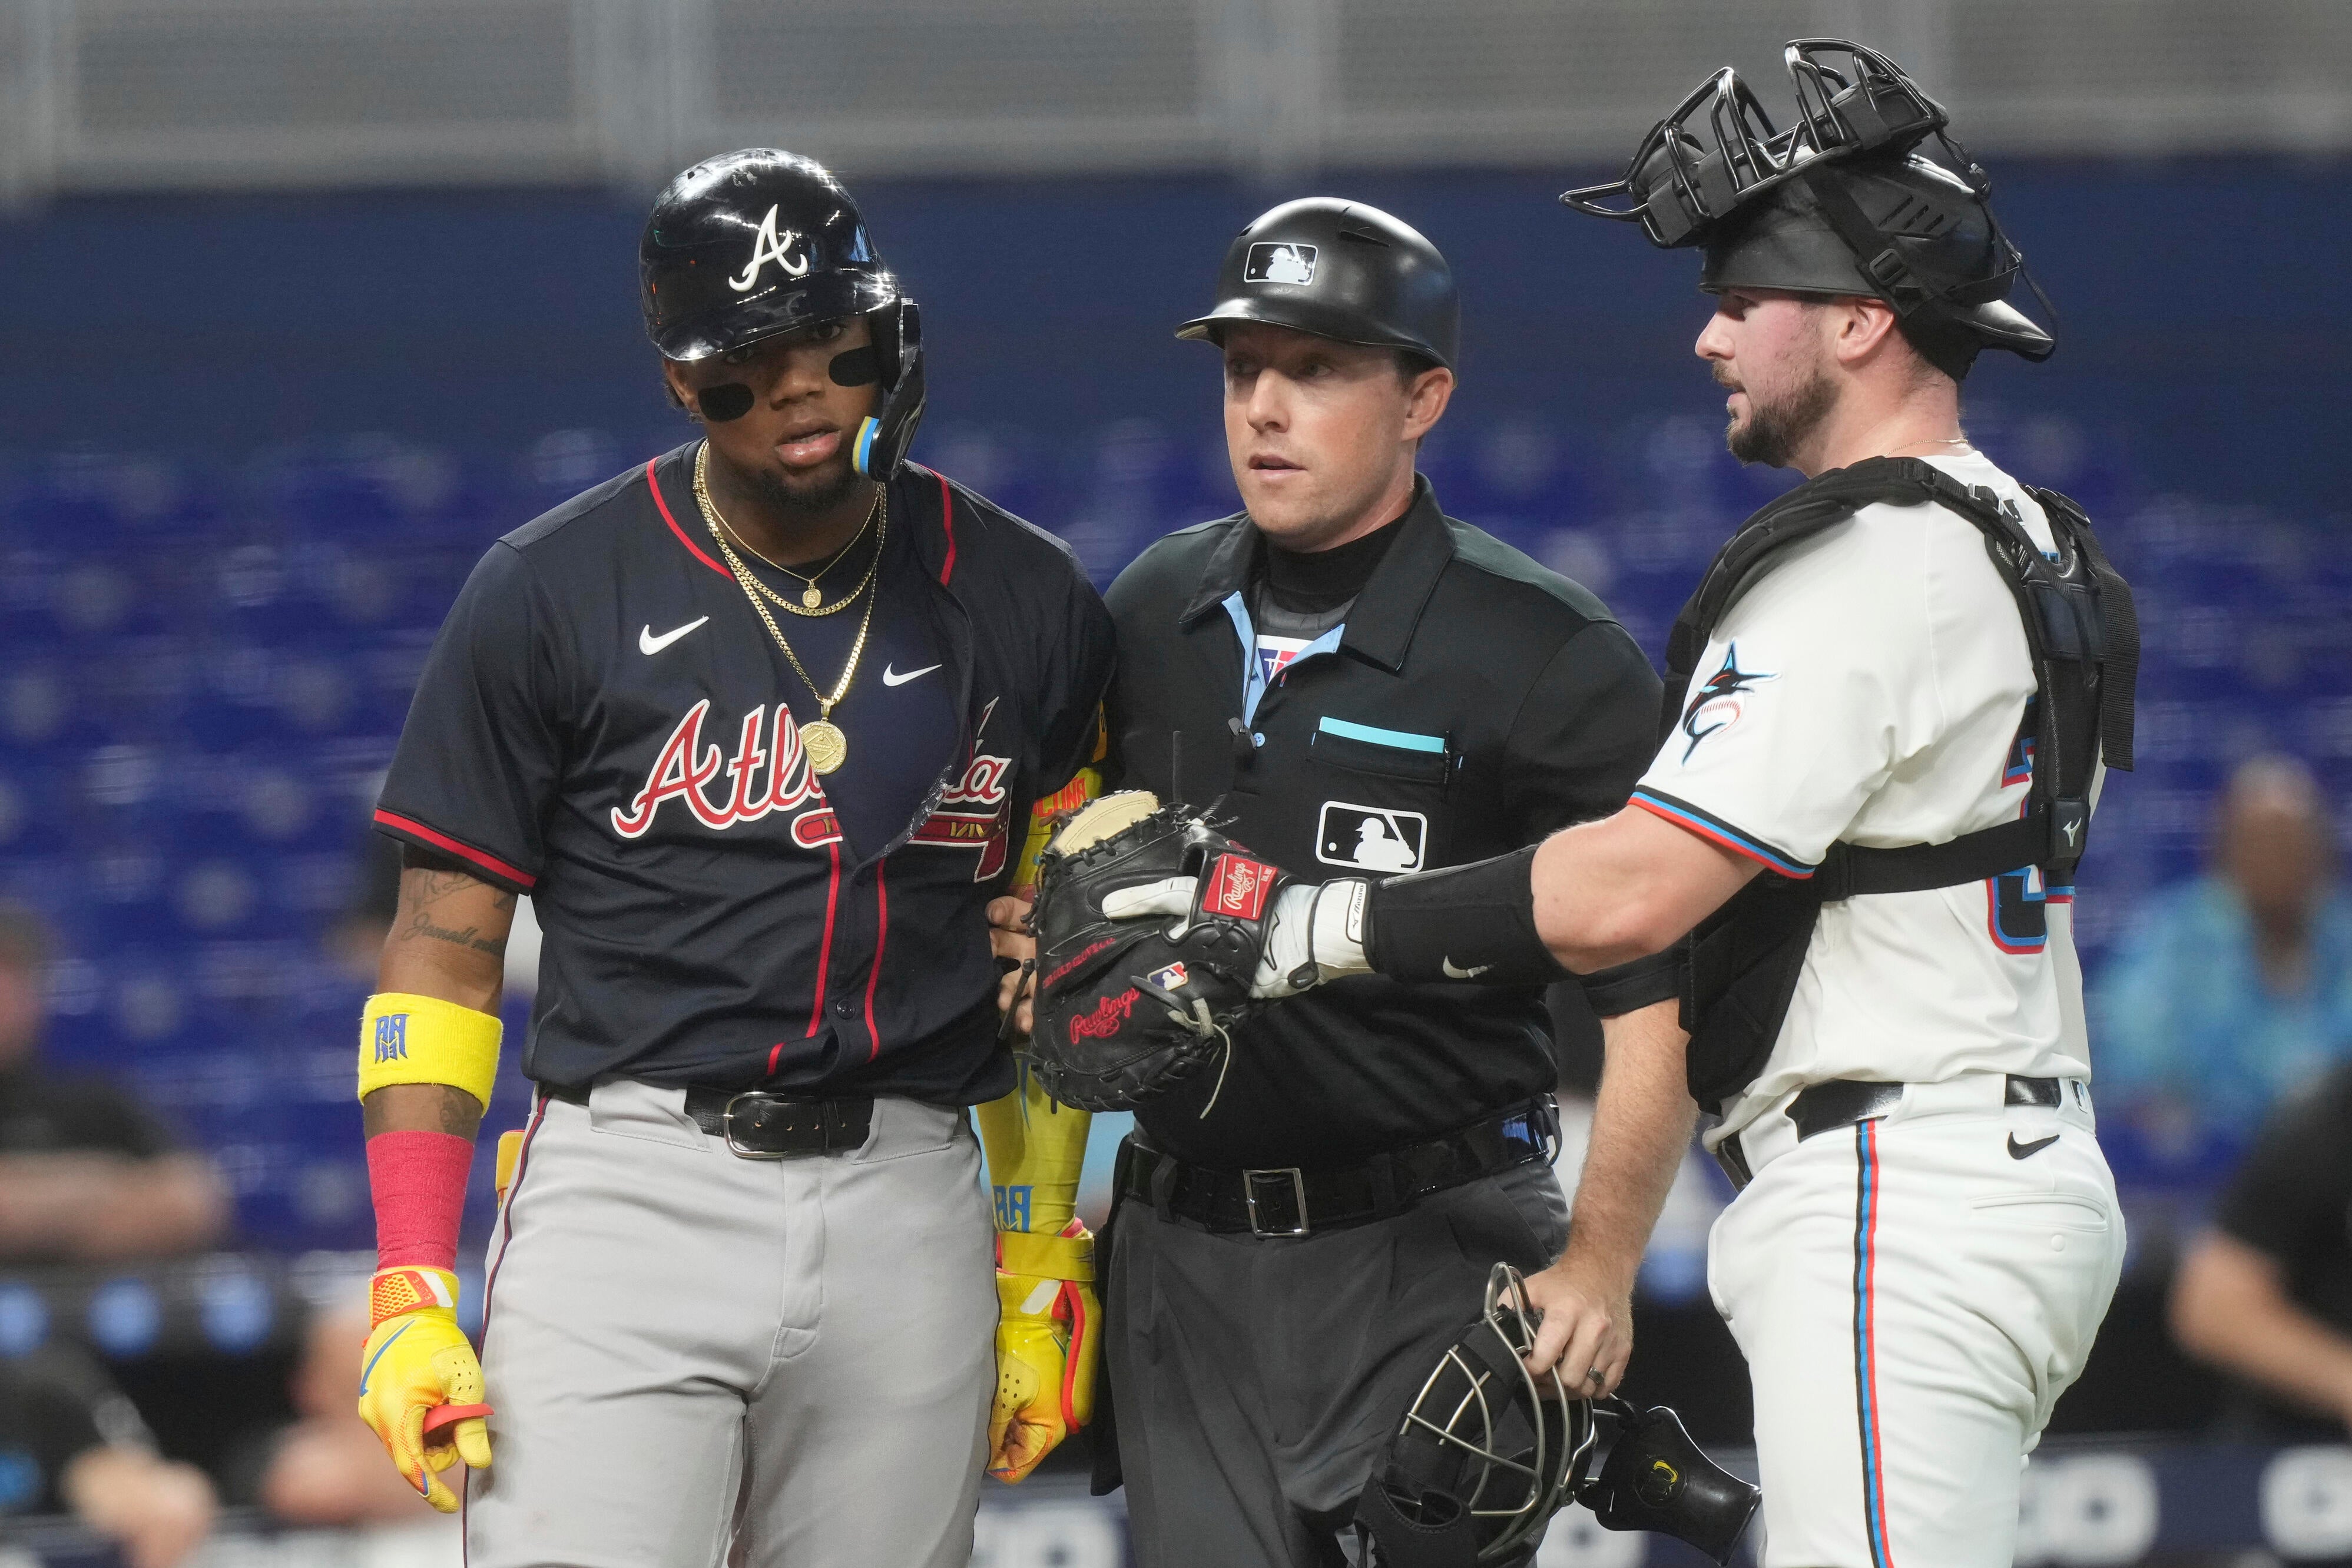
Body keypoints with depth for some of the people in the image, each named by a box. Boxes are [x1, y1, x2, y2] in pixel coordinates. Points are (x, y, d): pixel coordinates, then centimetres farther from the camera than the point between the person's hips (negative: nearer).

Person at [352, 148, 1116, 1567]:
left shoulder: (1026, 606, 9)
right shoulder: (553, 595, 1)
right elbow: (447, 946, 3)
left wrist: (1047, 1268, 11)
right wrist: (411, 1289, -6)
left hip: (905, 1211, 2)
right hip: (633, 1179, -2)